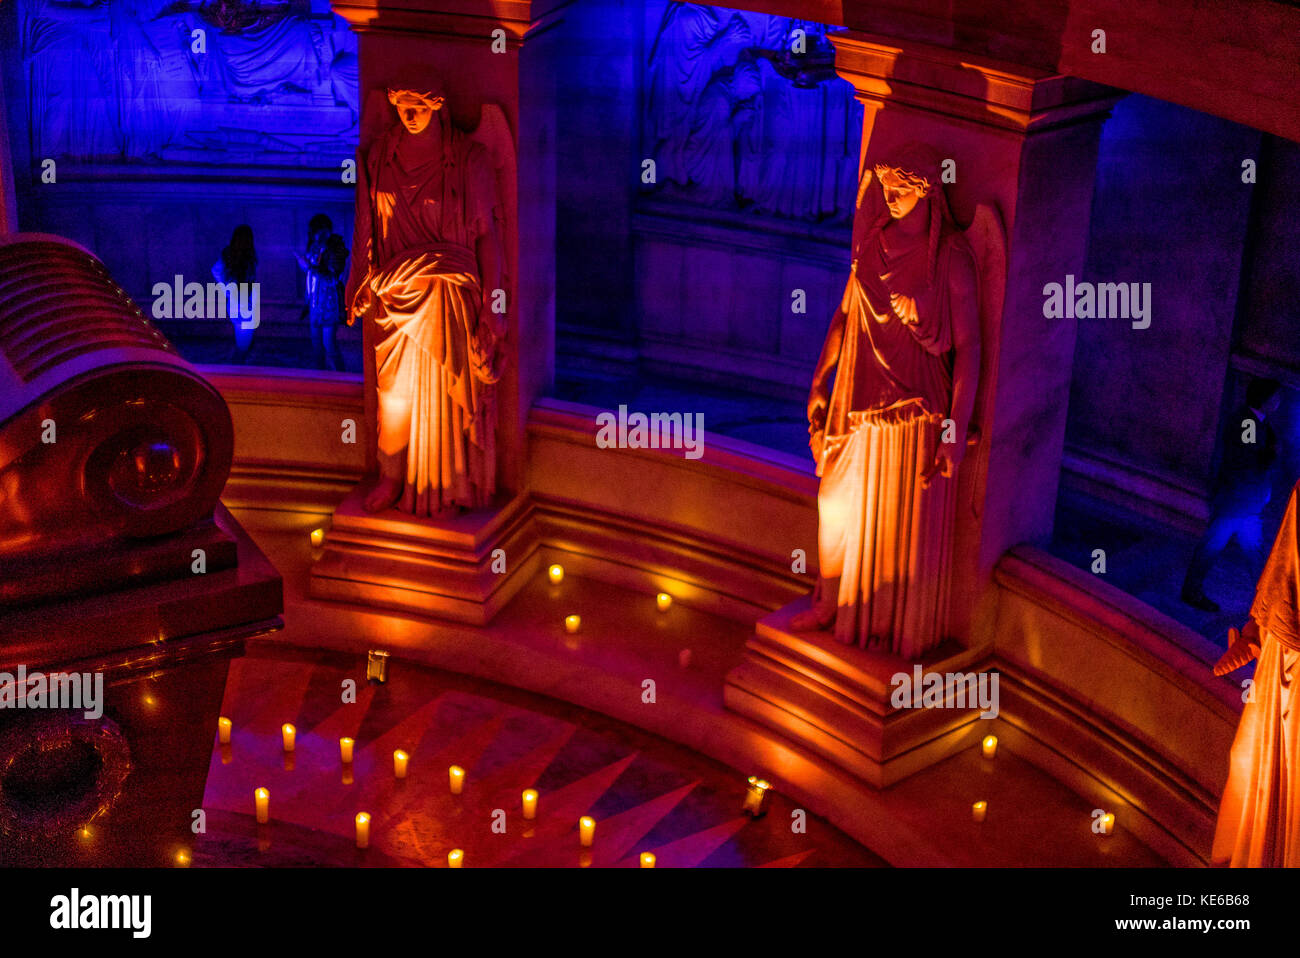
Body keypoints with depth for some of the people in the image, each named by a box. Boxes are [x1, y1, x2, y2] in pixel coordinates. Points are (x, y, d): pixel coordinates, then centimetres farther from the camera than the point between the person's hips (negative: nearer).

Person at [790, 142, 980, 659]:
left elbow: (968, 347, -14)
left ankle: (908, 633, 24)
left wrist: (957, 430, -17)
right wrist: (819, 381, 11)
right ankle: (835, 602, 38)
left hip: (918, 412, -5)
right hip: (863, 403, 5)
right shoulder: (874, 240, 1)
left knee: (909, 524, 6)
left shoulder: (950, 257, -15)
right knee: (845, 506, 17)